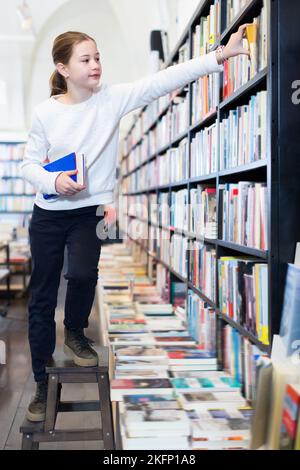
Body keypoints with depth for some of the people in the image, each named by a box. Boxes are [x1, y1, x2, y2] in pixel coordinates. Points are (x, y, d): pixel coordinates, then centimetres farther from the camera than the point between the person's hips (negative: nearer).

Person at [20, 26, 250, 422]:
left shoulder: (112, 99, -7)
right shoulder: (45, 112, -4)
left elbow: (162, 81, -17)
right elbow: (30, 164, 2)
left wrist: (220, 55, -27)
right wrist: (53, 182, -20)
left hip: (90, 212, -1)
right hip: (48, 215, 1)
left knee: (82, 273, -27)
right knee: (42, 297, 6)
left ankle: (75, 332, 8)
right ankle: (42, 383, 23)